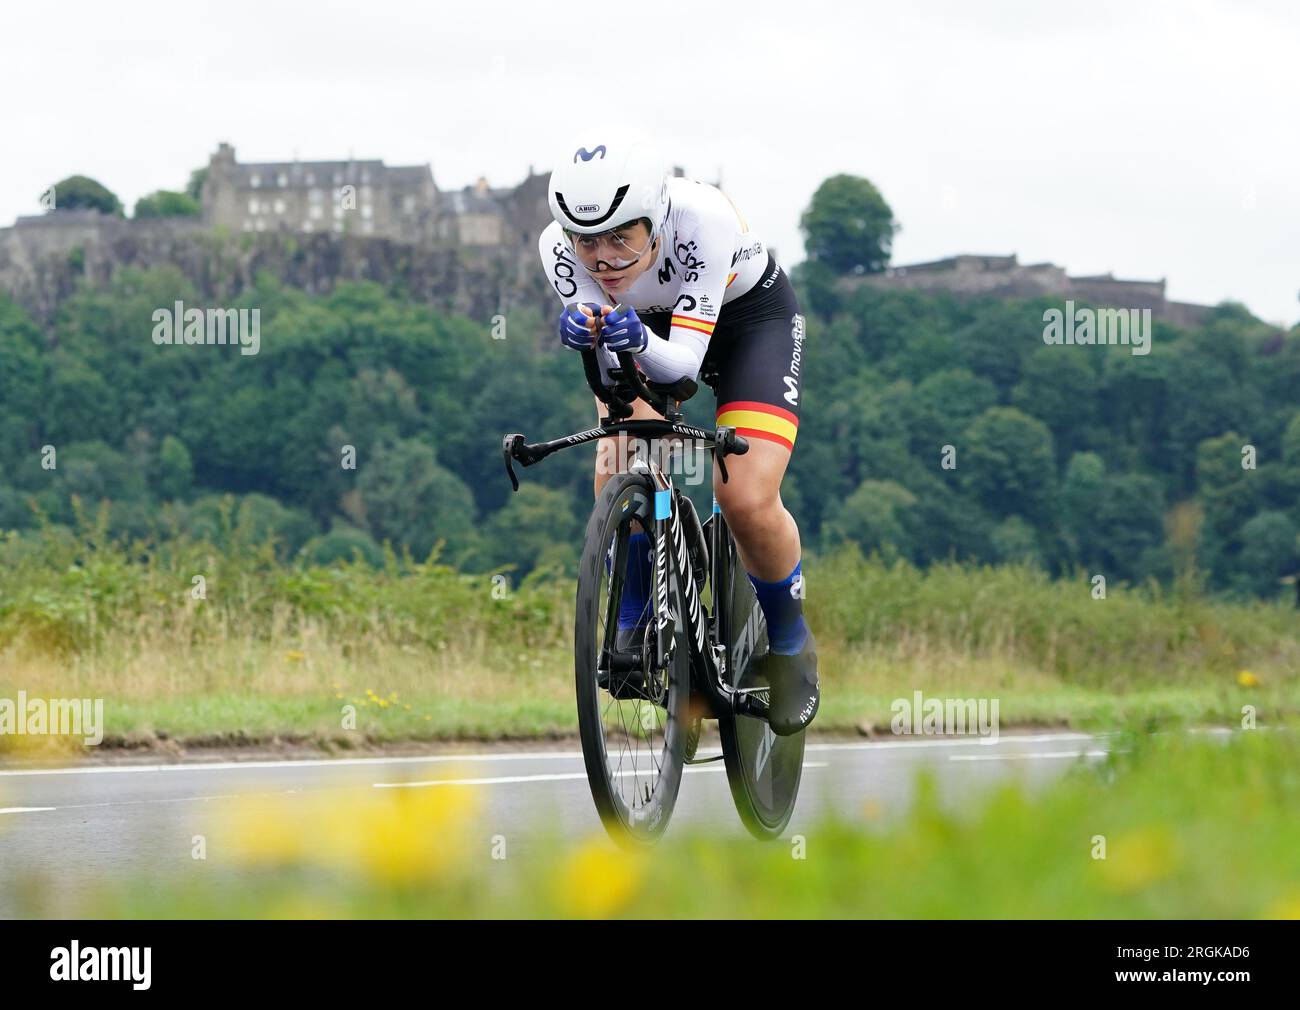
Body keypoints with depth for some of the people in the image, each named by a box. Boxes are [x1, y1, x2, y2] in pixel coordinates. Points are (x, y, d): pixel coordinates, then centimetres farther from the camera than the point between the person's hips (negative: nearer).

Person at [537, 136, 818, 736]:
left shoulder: (703, 221, -39)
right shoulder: (561, 247, -29)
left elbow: (684, 360, -39)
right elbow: (611, 366, -30)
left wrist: (639, 340, -60)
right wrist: (589, 335, -53)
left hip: (751, 319, -3)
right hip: (653, 325, 3)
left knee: (746, 501, -21)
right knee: (616, 471, -22)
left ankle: (789, 648, 6)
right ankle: (636, 629, 4)